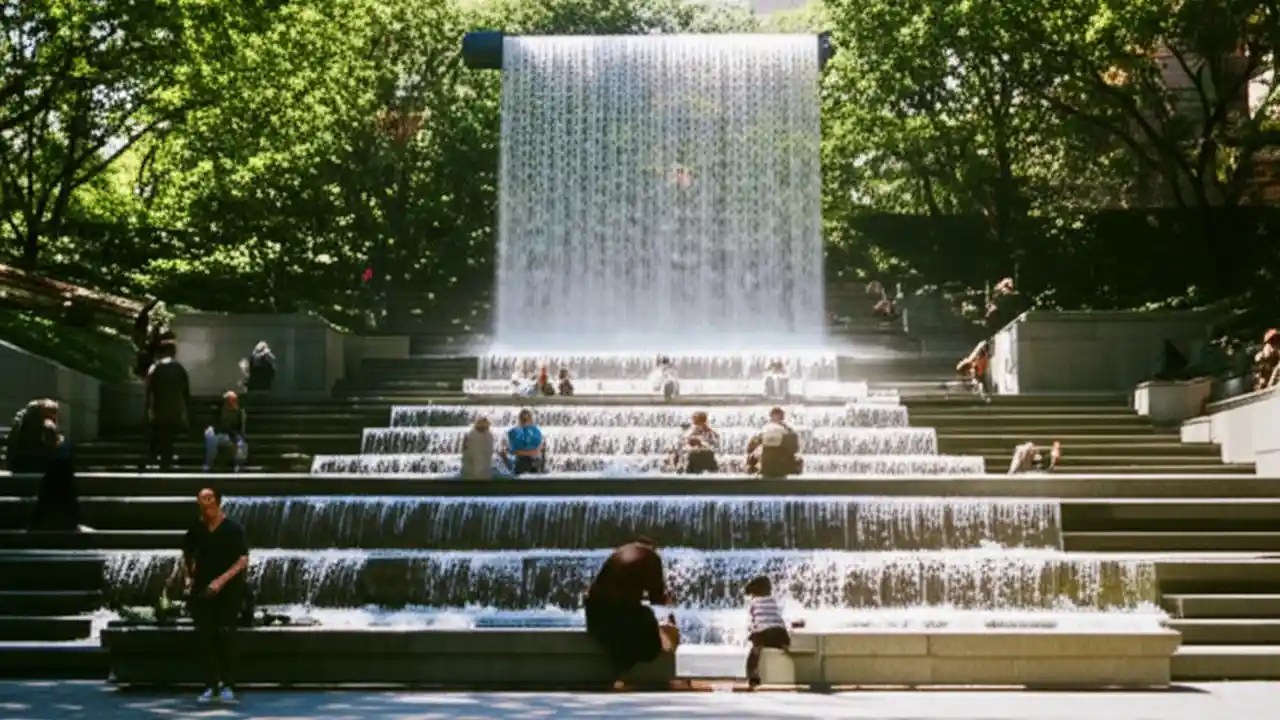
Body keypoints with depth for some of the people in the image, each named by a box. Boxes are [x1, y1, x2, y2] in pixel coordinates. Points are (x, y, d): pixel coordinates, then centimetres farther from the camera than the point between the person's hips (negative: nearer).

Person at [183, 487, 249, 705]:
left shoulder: (233, 529, -8)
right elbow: (188, 554, 23)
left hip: (228, 591, -4)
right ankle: (211, 686, 8)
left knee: (226, 636, -4)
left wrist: (221, 580, -21)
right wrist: (190, 575, 13)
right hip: (202, 590, 4)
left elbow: (243, 560, -13)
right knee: (206, 638, 2)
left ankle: (227, 686, 1)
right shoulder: (196, 530, 4)